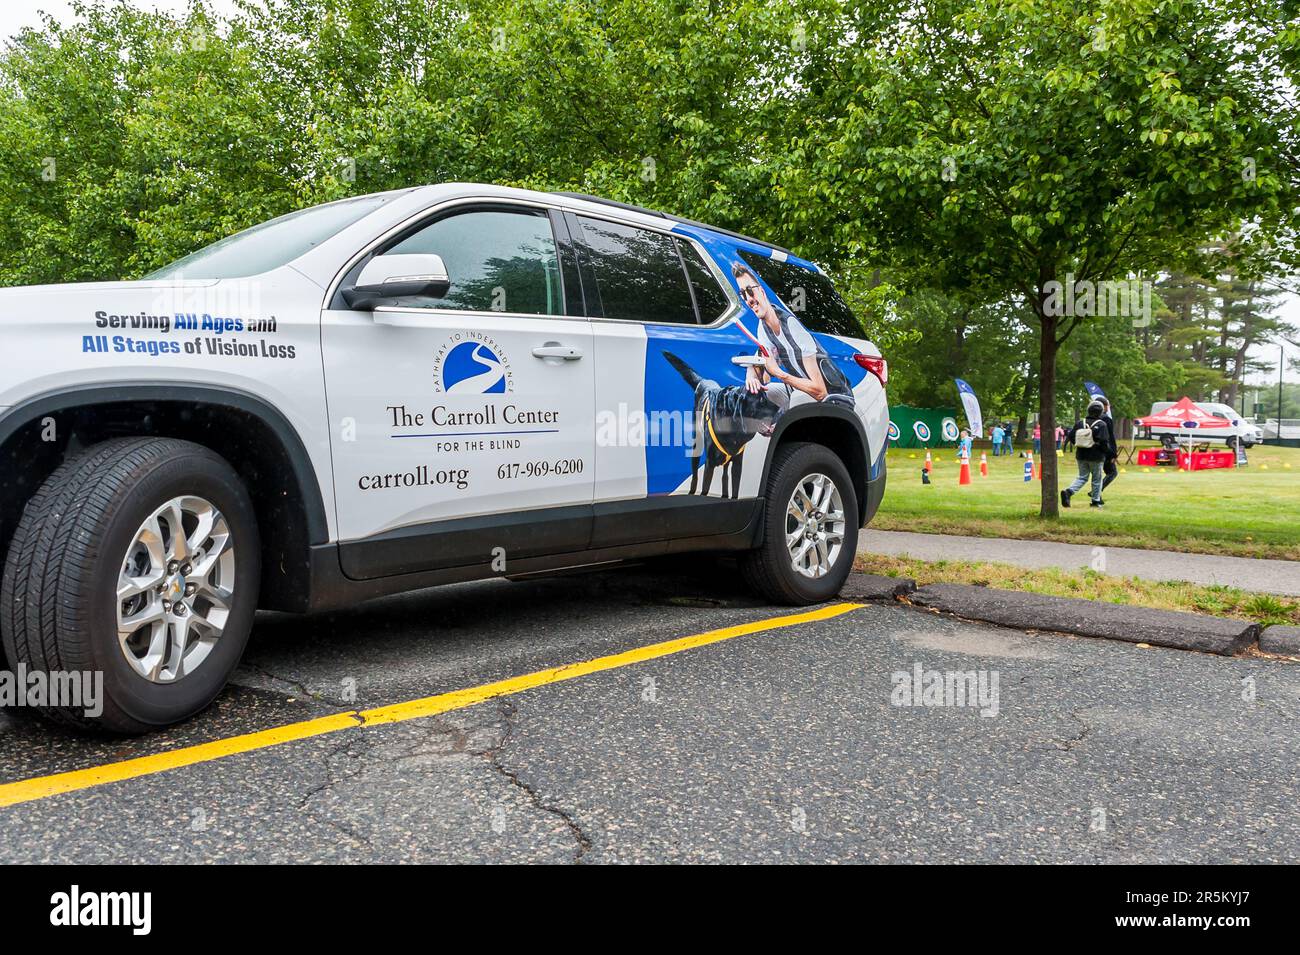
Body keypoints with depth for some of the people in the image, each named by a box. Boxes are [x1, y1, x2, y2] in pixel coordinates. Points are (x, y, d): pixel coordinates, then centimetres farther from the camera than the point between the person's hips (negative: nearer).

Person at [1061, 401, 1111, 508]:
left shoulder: (1079, 423, 0)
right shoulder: (1101, 425, -12)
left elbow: (1071, 437, 2)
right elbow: (1104, 442, -18)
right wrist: (1107, 450, 1)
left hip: (1081, 456, 4)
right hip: (1096, 456, -4)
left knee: (1082, 477, 12)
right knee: (1097, 479, 12)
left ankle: (1068, 492, -11)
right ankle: (1096, 501, 19)